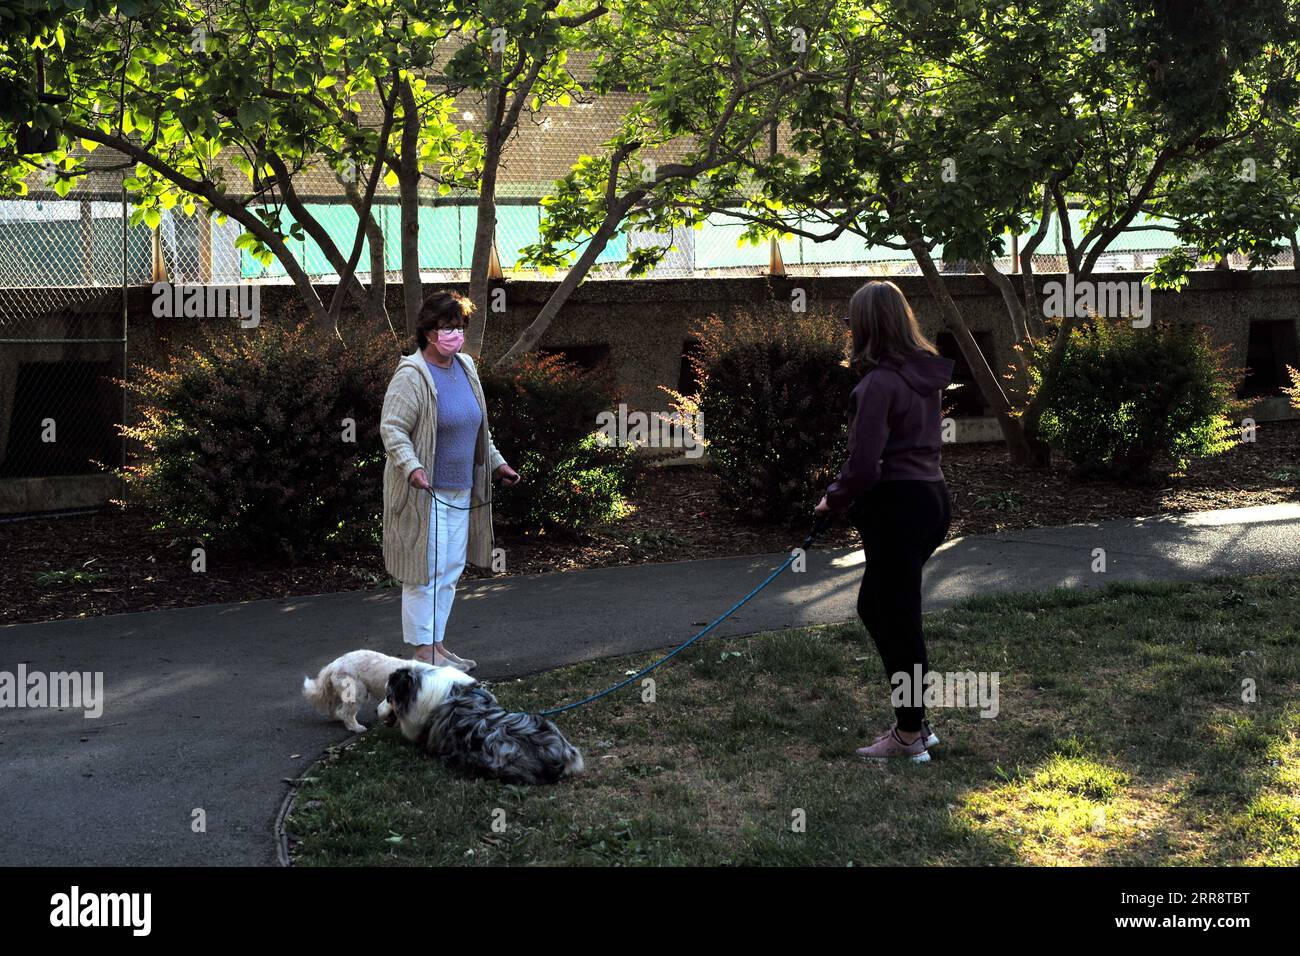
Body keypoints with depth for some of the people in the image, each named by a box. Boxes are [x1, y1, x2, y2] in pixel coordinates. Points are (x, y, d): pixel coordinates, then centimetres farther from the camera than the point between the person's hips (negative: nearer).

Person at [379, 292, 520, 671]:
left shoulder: (465, 368, 12)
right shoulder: (412, 374, -14)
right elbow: (392, 428, -18)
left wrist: (496, 463, 21)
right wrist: (411, 467, -31)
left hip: (460, 490, 8)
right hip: (425, 493, -8)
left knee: (451, 569, 12)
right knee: (426, 569, -4)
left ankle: (437, 643, 22)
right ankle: (422, 649, 4)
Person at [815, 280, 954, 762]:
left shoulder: (879, 383, -18)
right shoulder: (926, 375, 9)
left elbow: (864, 465, -20)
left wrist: (834, 500, -1)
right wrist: (852, 497, 17)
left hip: (897, 506, -9)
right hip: (931, 495, 9)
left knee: (897, 619, 3)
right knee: (873, 605, 20)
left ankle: (910, 734, 15)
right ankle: (913, 719, 26)